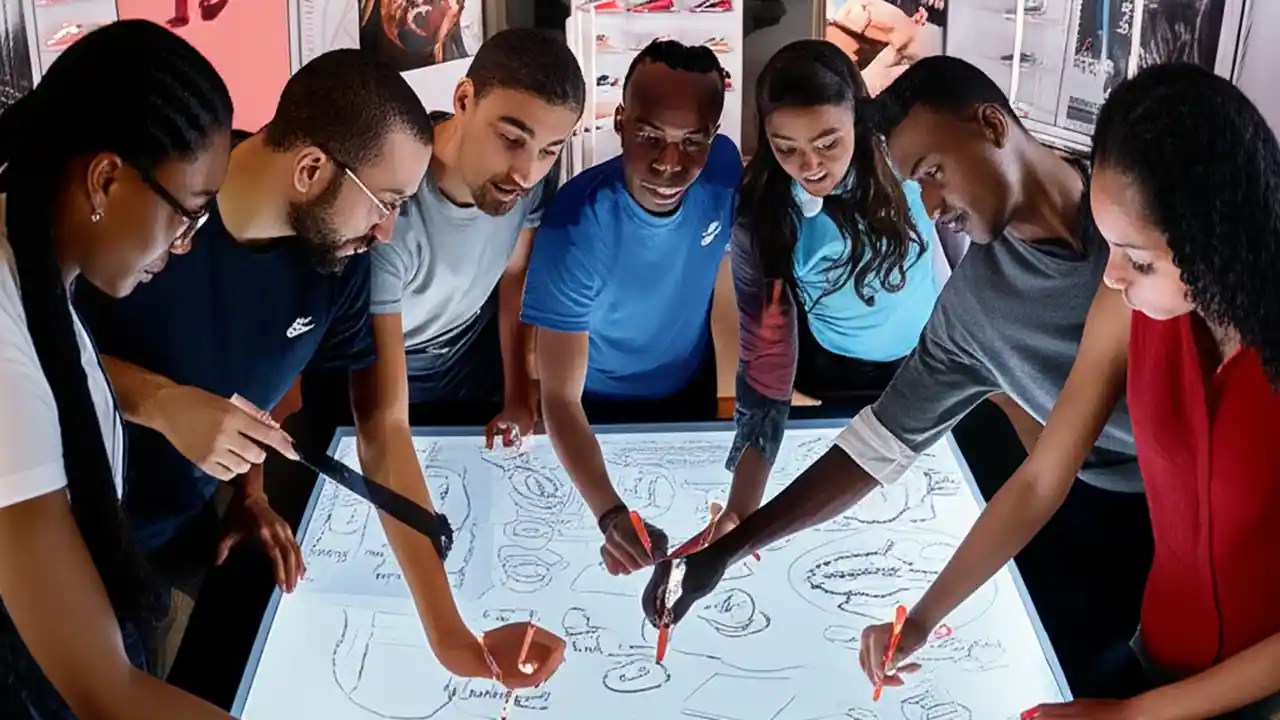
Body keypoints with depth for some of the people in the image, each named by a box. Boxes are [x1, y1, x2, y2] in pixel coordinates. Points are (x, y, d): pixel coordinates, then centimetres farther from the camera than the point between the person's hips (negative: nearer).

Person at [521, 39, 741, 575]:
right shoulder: (576, 228, -36)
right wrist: (609, 513, -49)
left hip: (690, 392, 4)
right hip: (599, 410, -3)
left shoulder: (724, 171, -22)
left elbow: (725, 300, -7)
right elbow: (560, 398, -35)